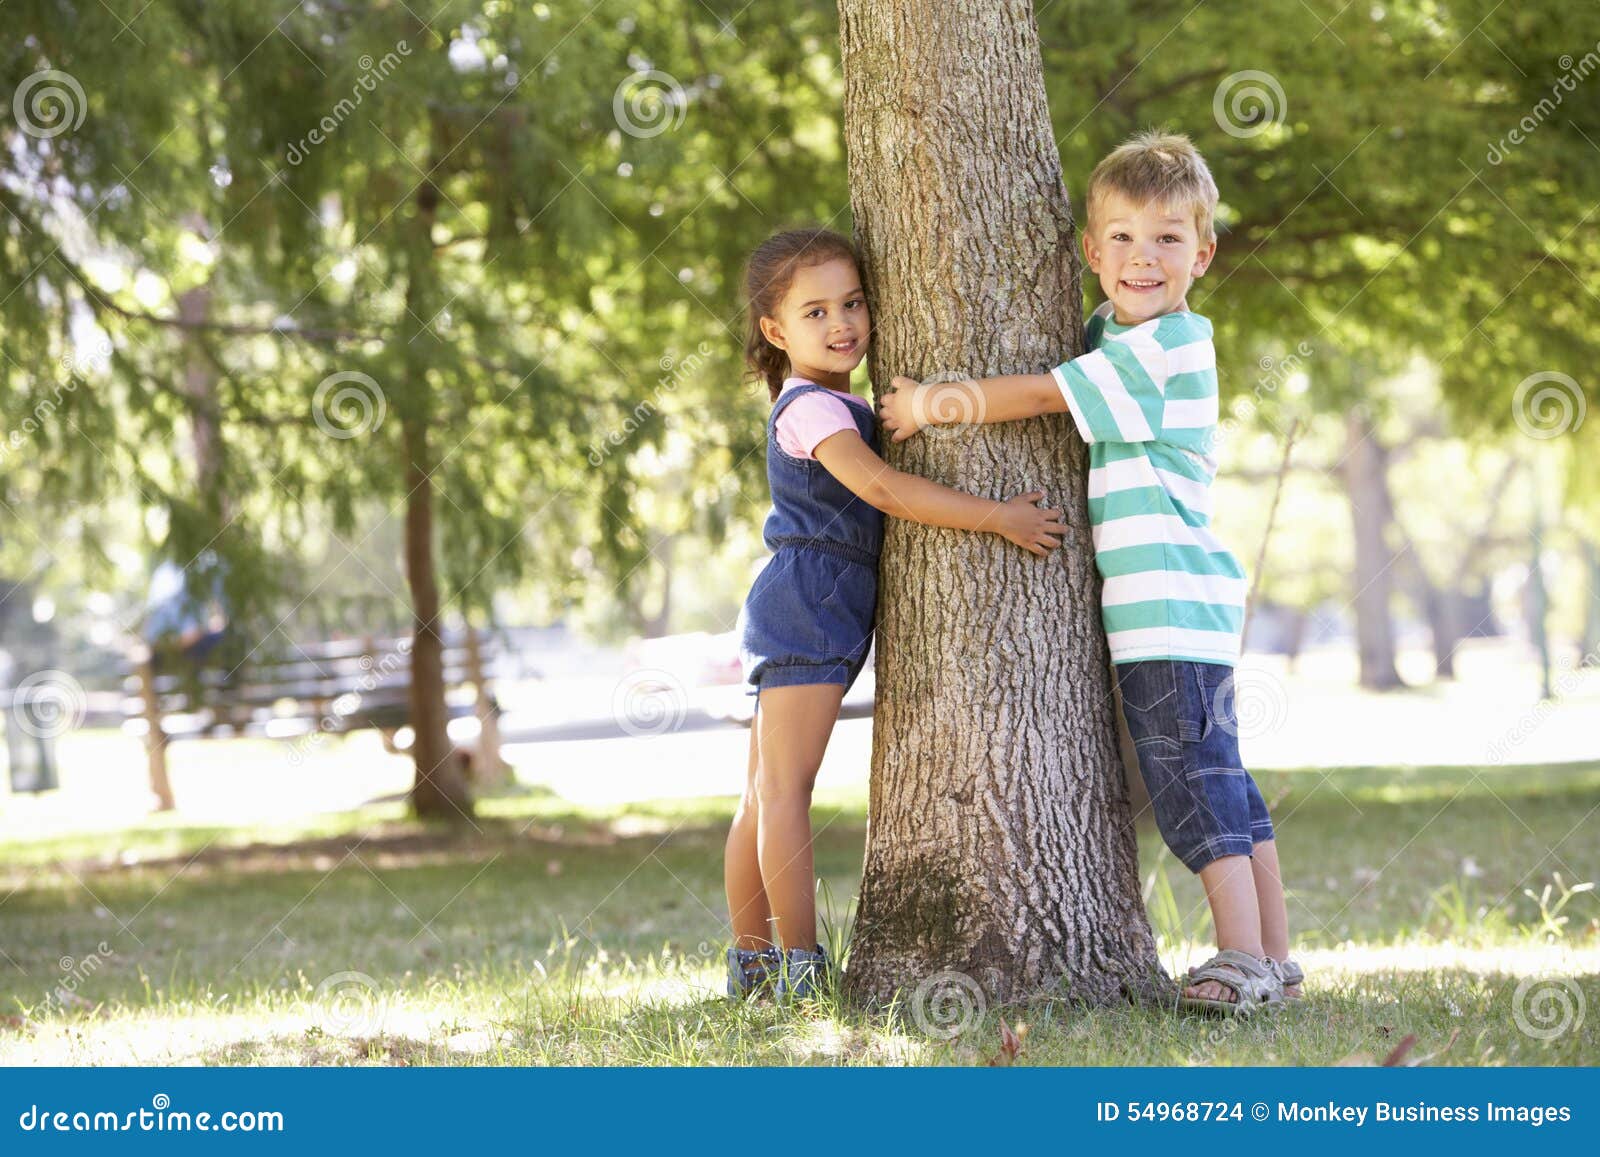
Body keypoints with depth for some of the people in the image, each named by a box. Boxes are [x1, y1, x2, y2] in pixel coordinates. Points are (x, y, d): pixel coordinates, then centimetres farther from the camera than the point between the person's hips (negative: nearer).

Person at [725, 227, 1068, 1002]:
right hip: (805, 608, -10)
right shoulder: (813, 408, -13)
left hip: (800, 615, 10)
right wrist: (998, 517, -27)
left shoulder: (836, 407, 20)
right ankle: (800, 966, -11)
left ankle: (752, 962, 15)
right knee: (786, 788, -10)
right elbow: (881, 488, -26)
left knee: (765, 795, 11)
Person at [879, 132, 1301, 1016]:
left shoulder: (1166, 344, -13)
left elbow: (1043, 394, -14)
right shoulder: (1111, 337, 16)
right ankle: (1272, 959, 15)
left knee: (1187, 769, -9)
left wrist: (932, 404, -6)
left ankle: (1242, 958, -9)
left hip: (1171, 599, -10)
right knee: (1213, 771, 11)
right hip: (1176, 600, 10)